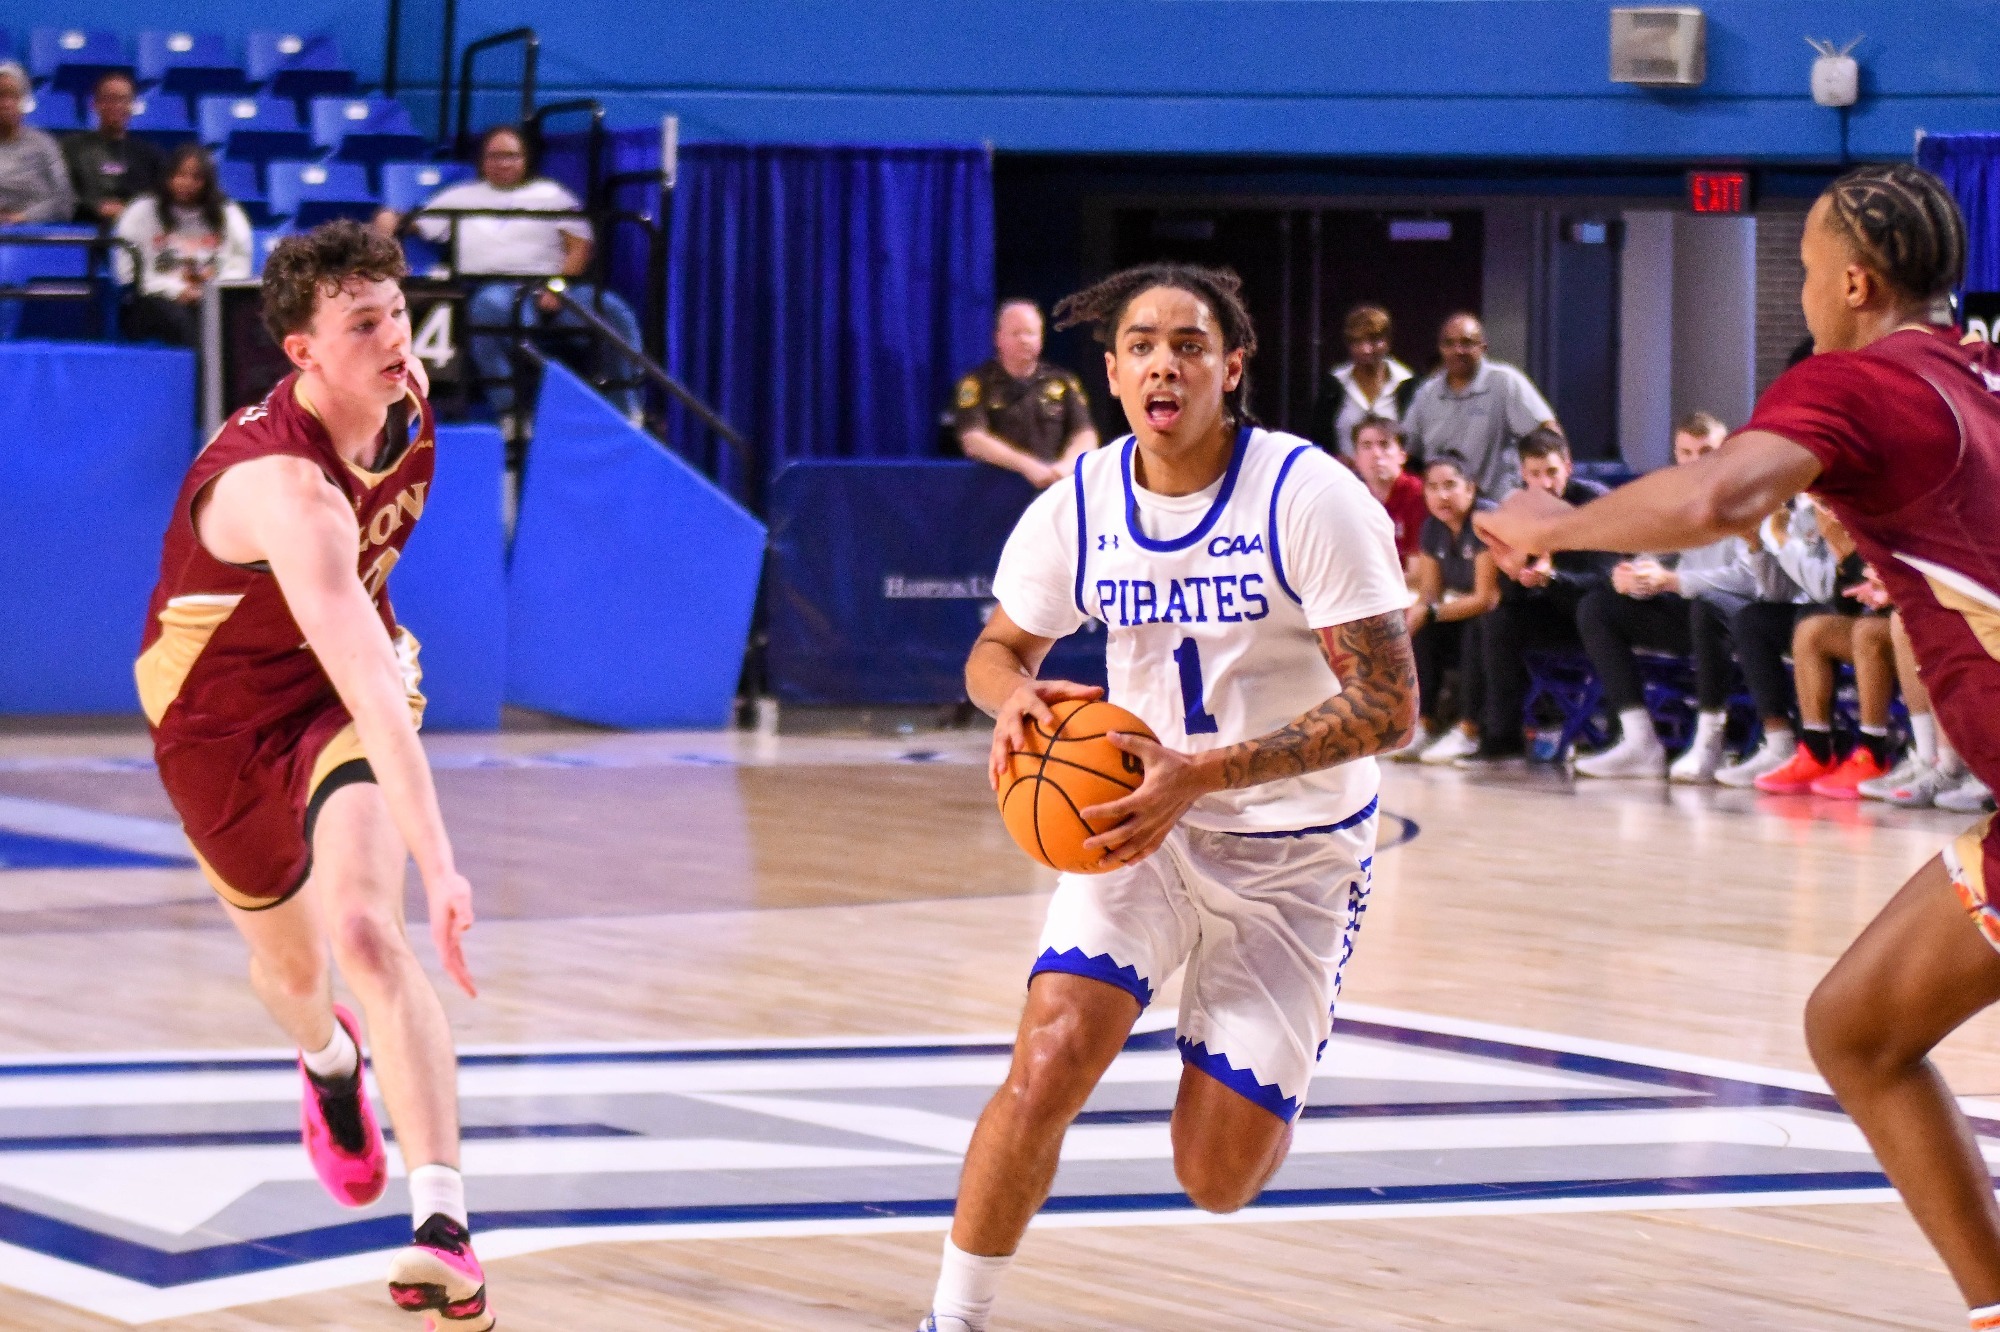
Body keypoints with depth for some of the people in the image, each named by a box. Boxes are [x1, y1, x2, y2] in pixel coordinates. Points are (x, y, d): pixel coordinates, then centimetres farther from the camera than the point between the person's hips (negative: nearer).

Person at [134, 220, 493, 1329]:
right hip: (220, 719, -3)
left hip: (341, 689, 3)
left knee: (369, 935, -22)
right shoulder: (284, 485, -38)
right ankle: (329, 1062, 60)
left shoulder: (405, 394, -14)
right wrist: (439, 861, -55)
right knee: (289, 957, 20)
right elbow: (365, 680, -48)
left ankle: (444, 1230, -34)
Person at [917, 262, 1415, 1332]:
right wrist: (1015, 694, -16)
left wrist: (1203, 774, -32)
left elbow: (1388, 707, -23)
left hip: (1295, 851, -2)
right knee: (1049, 1061, -23)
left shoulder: (1309, 497, -20)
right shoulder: (1079, 507, -7)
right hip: (1143, 825, 2)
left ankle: (1251, 1095, 34)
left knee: (1215, 1180, -3)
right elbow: (998, 648, 11)